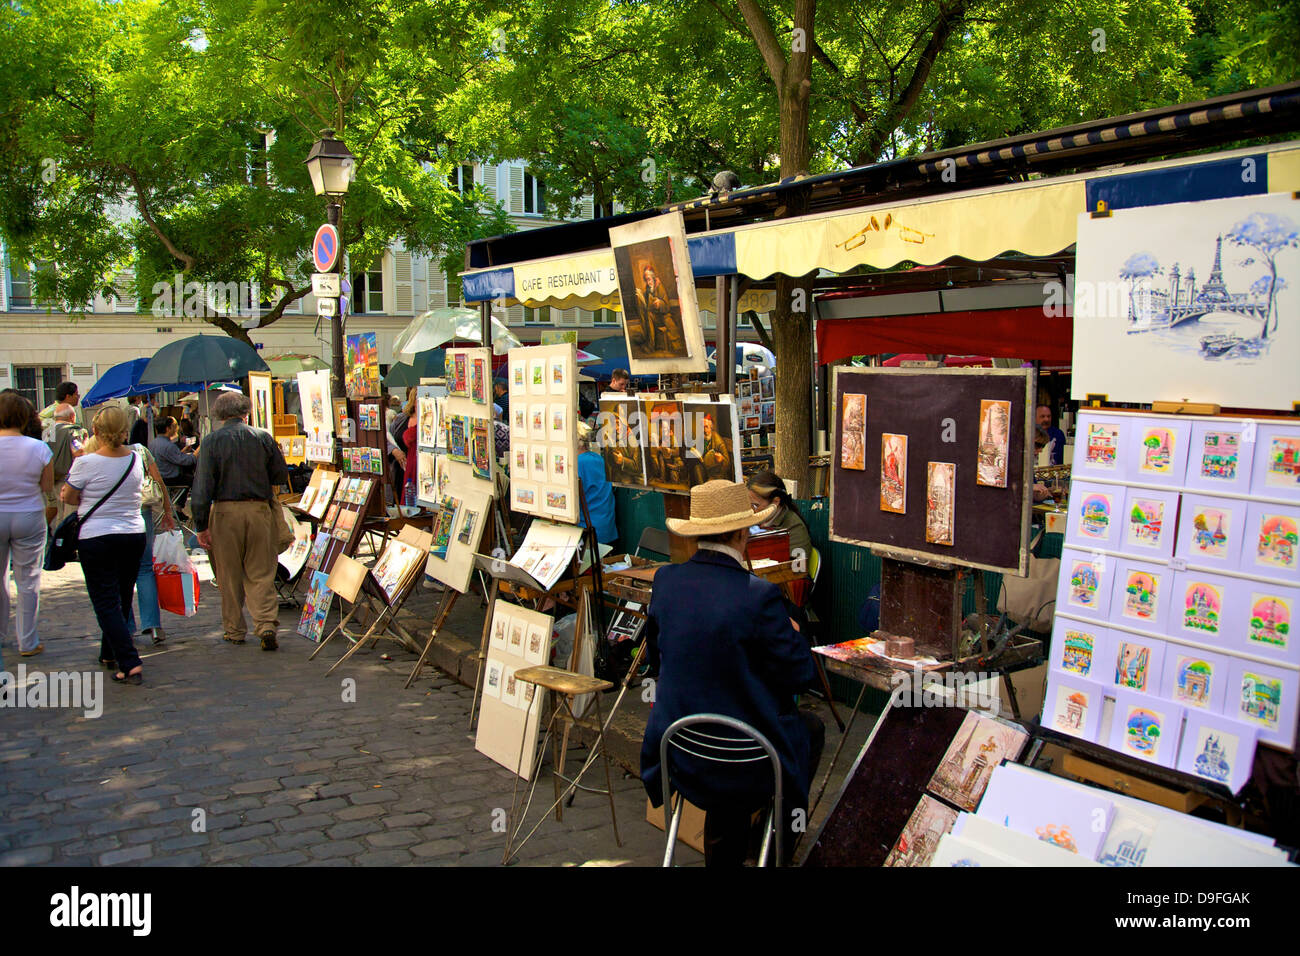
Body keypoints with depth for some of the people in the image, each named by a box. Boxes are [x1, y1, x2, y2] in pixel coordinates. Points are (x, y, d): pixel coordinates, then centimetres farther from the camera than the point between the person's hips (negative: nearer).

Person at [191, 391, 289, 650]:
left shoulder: (211, 442, -4)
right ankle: (266, 624, -7)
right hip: (259, 510, 1)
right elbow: (281, 476, 7)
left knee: (229, 576, 11)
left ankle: (234, 630, 20)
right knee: (261, 575, 7)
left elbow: (202, 487, -7)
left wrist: (201, 526, -3)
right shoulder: (263, 438, 1)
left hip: (226, 512, -1)